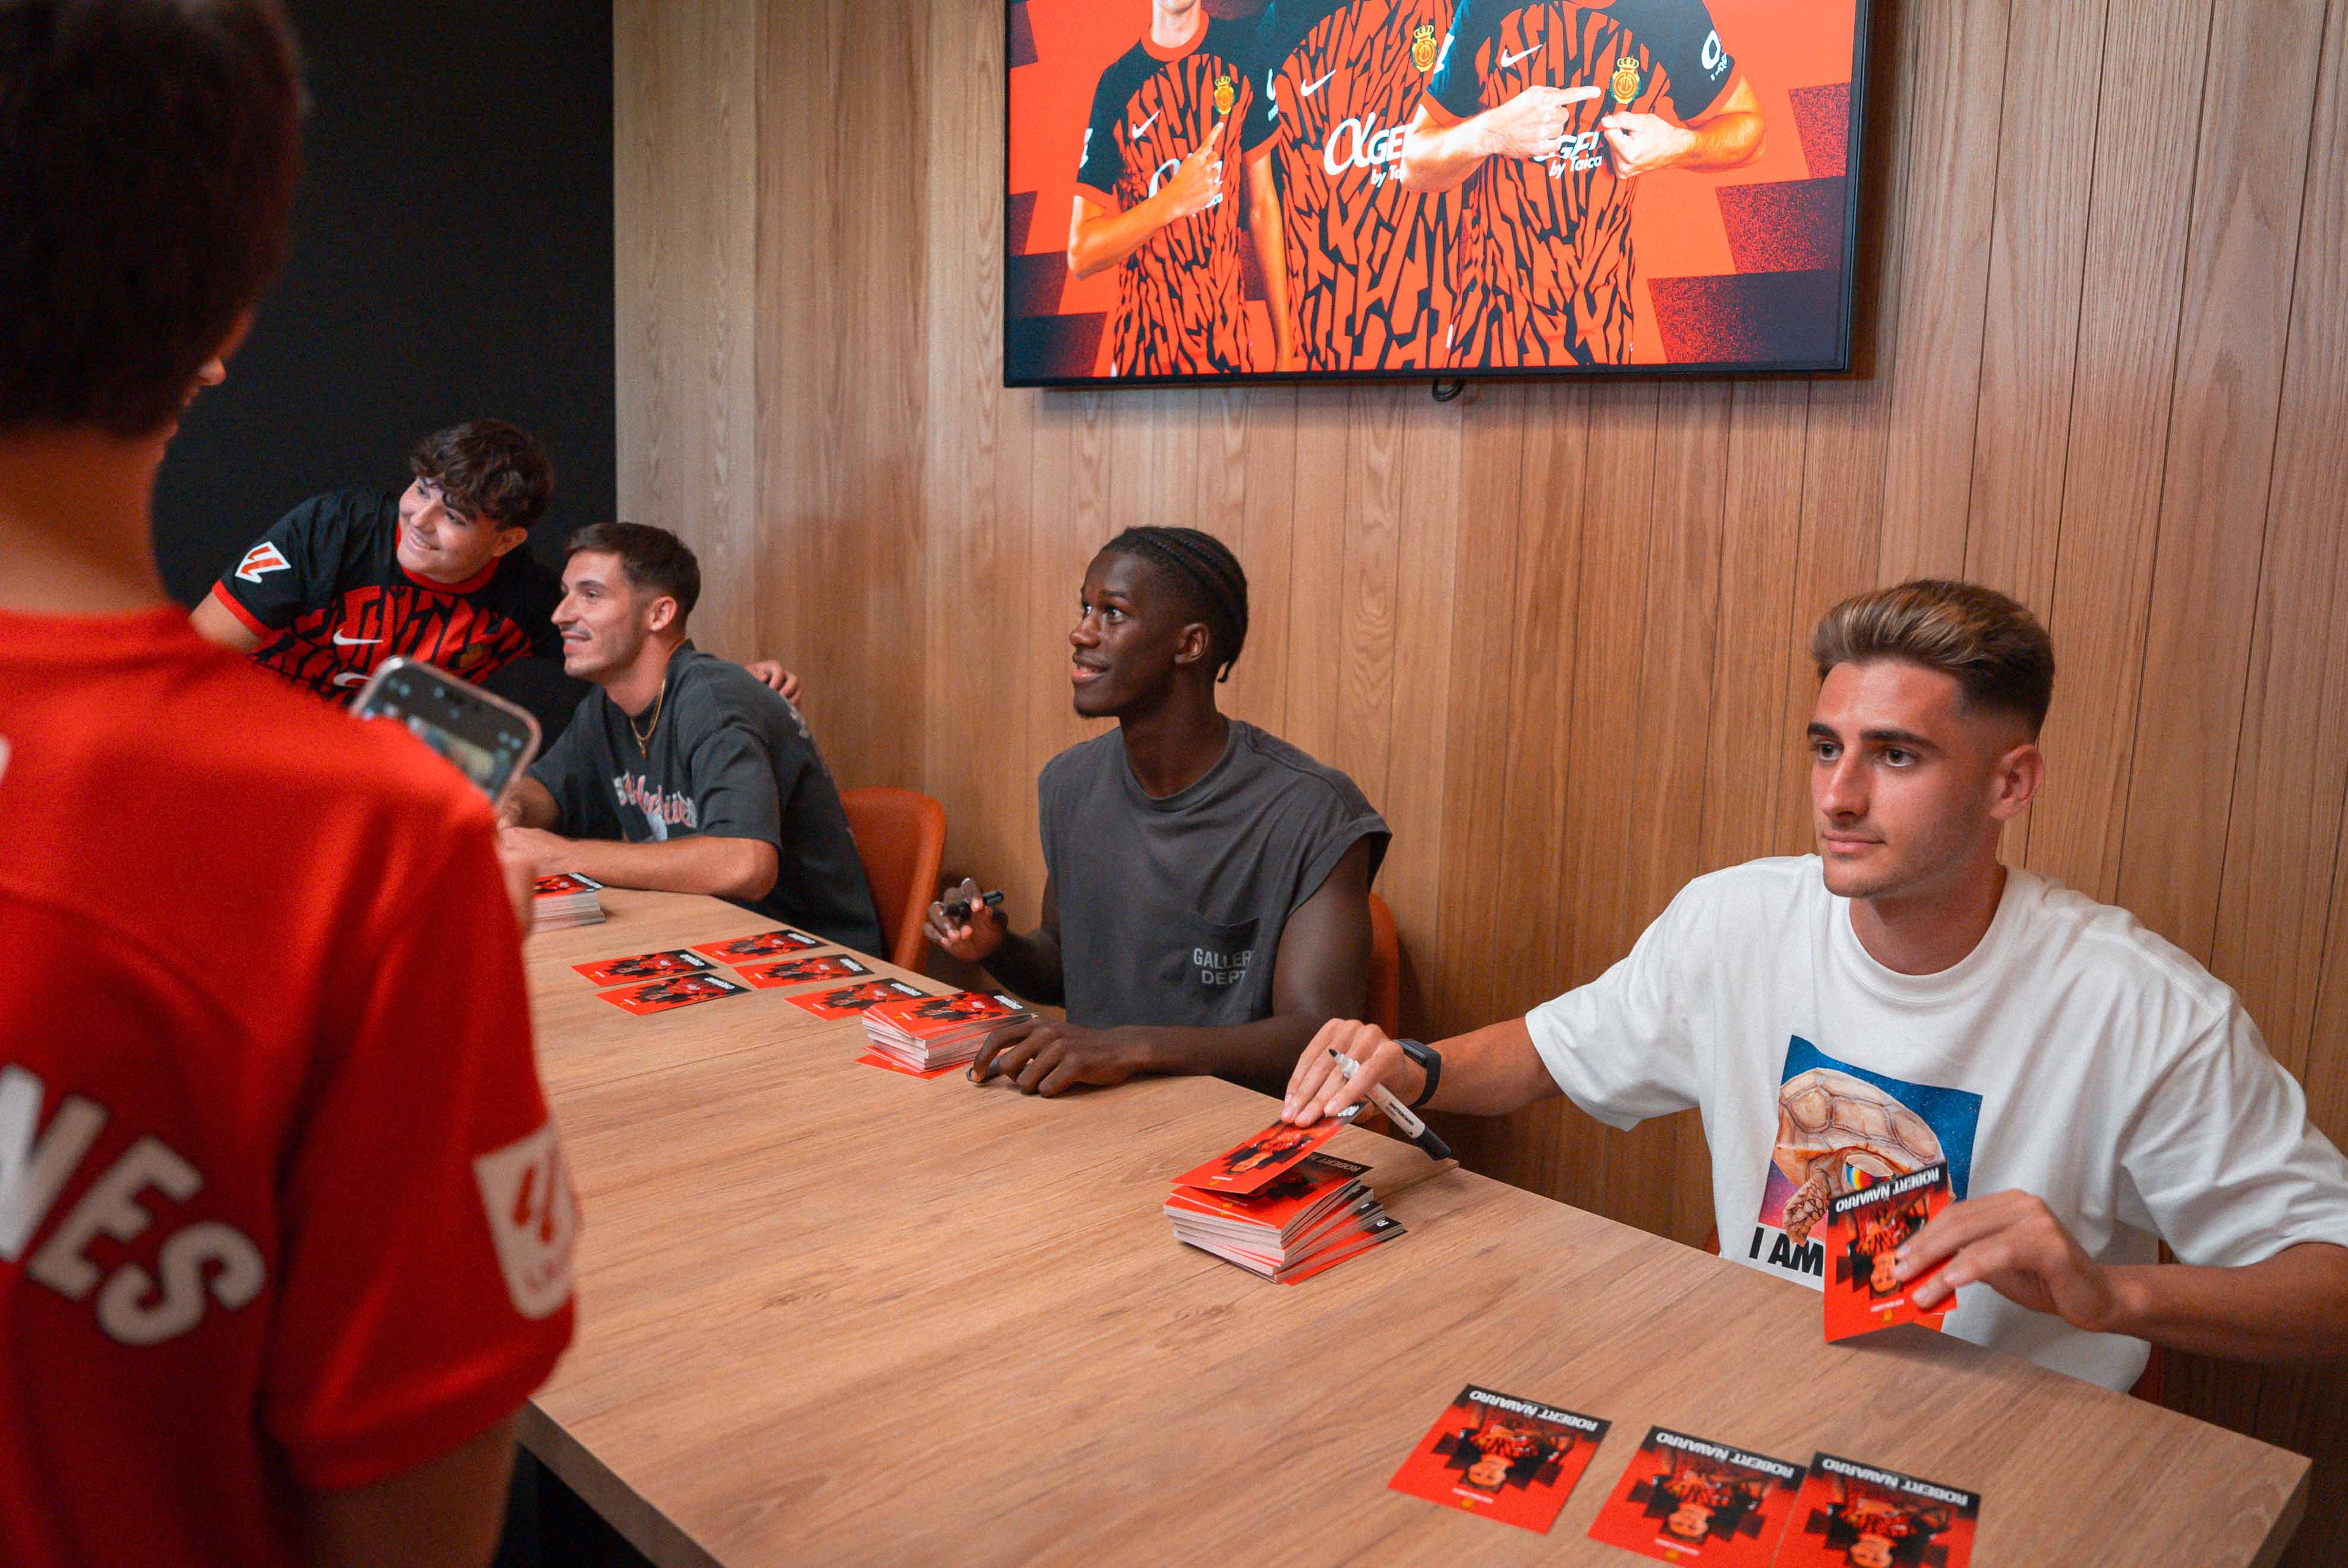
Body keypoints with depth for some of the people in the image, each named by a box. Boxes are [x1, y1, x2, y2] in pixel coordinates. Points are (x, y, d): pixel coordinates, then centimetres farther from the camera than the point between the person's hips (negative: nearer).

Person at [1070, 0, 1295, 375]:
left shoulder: (1242, 50, 1)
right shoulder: (1115, 83, -3)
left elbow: (1262, 206, 3)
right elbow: (1079, 255, -7)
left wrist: (1285, 350, 0)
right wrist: (1172, 201, -21)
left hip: (1232, 336, 1)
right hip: (1144, 341, -1)